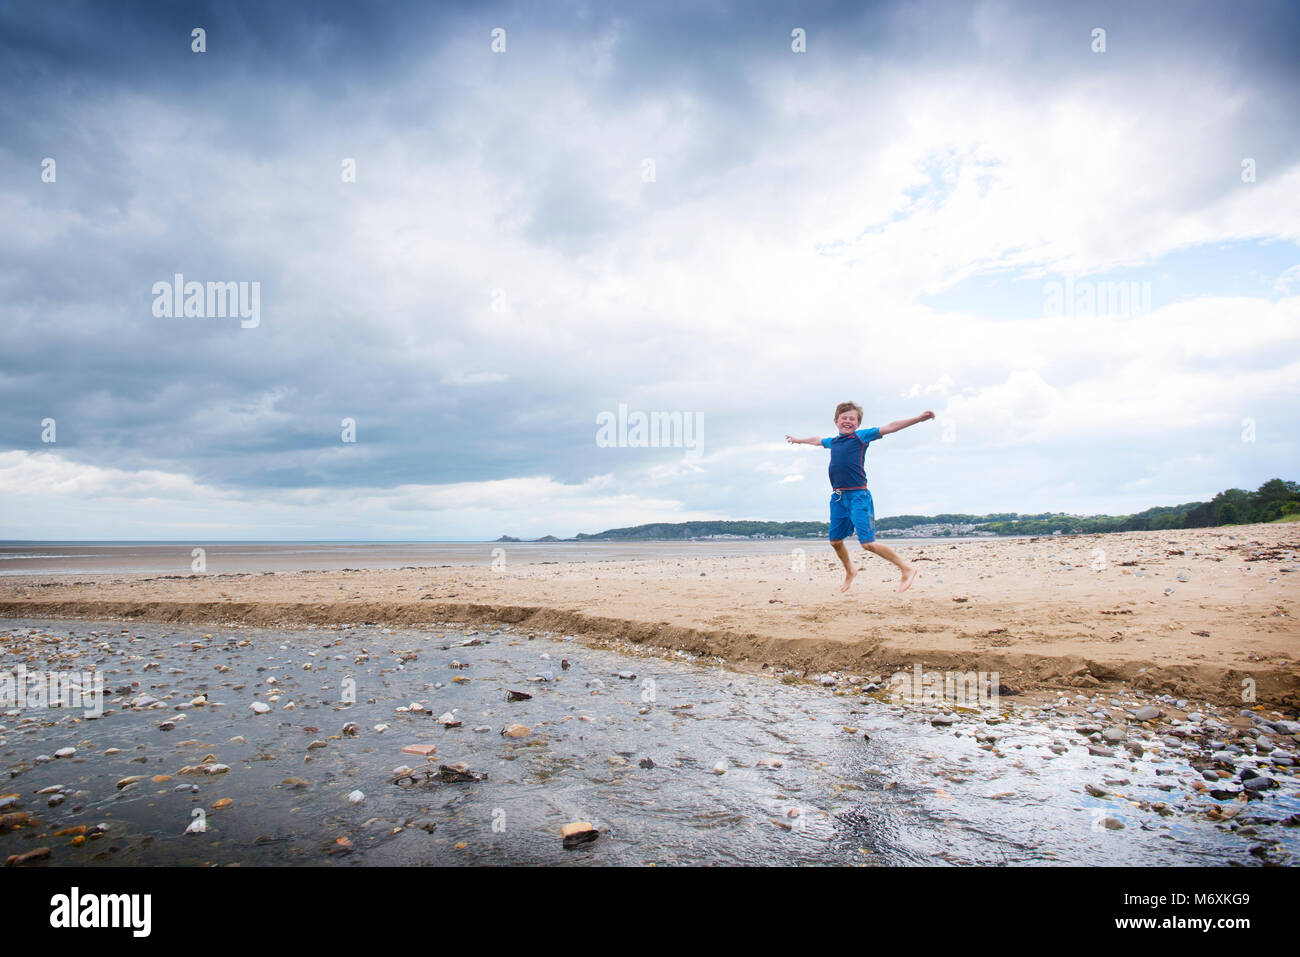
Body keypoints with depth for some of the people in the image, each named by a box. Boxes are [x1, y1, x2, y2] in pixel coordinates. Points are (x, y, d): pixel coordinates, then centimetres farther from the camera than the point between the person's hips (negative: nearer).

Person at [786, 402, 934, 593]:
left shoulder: (861, 436, 1)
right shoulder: (833, 441, 17)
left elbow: (890, 428, -6)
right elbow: (817, 440, 39)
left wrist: (918, 419, -14)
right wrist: (799, 440, 55)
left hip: (858, 496, -6)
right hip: (838, 498, 6)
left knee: (868, 543, -13)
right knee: (835, 541, 13)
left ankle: (906, 569, 2)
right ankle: (849, 571, 40)